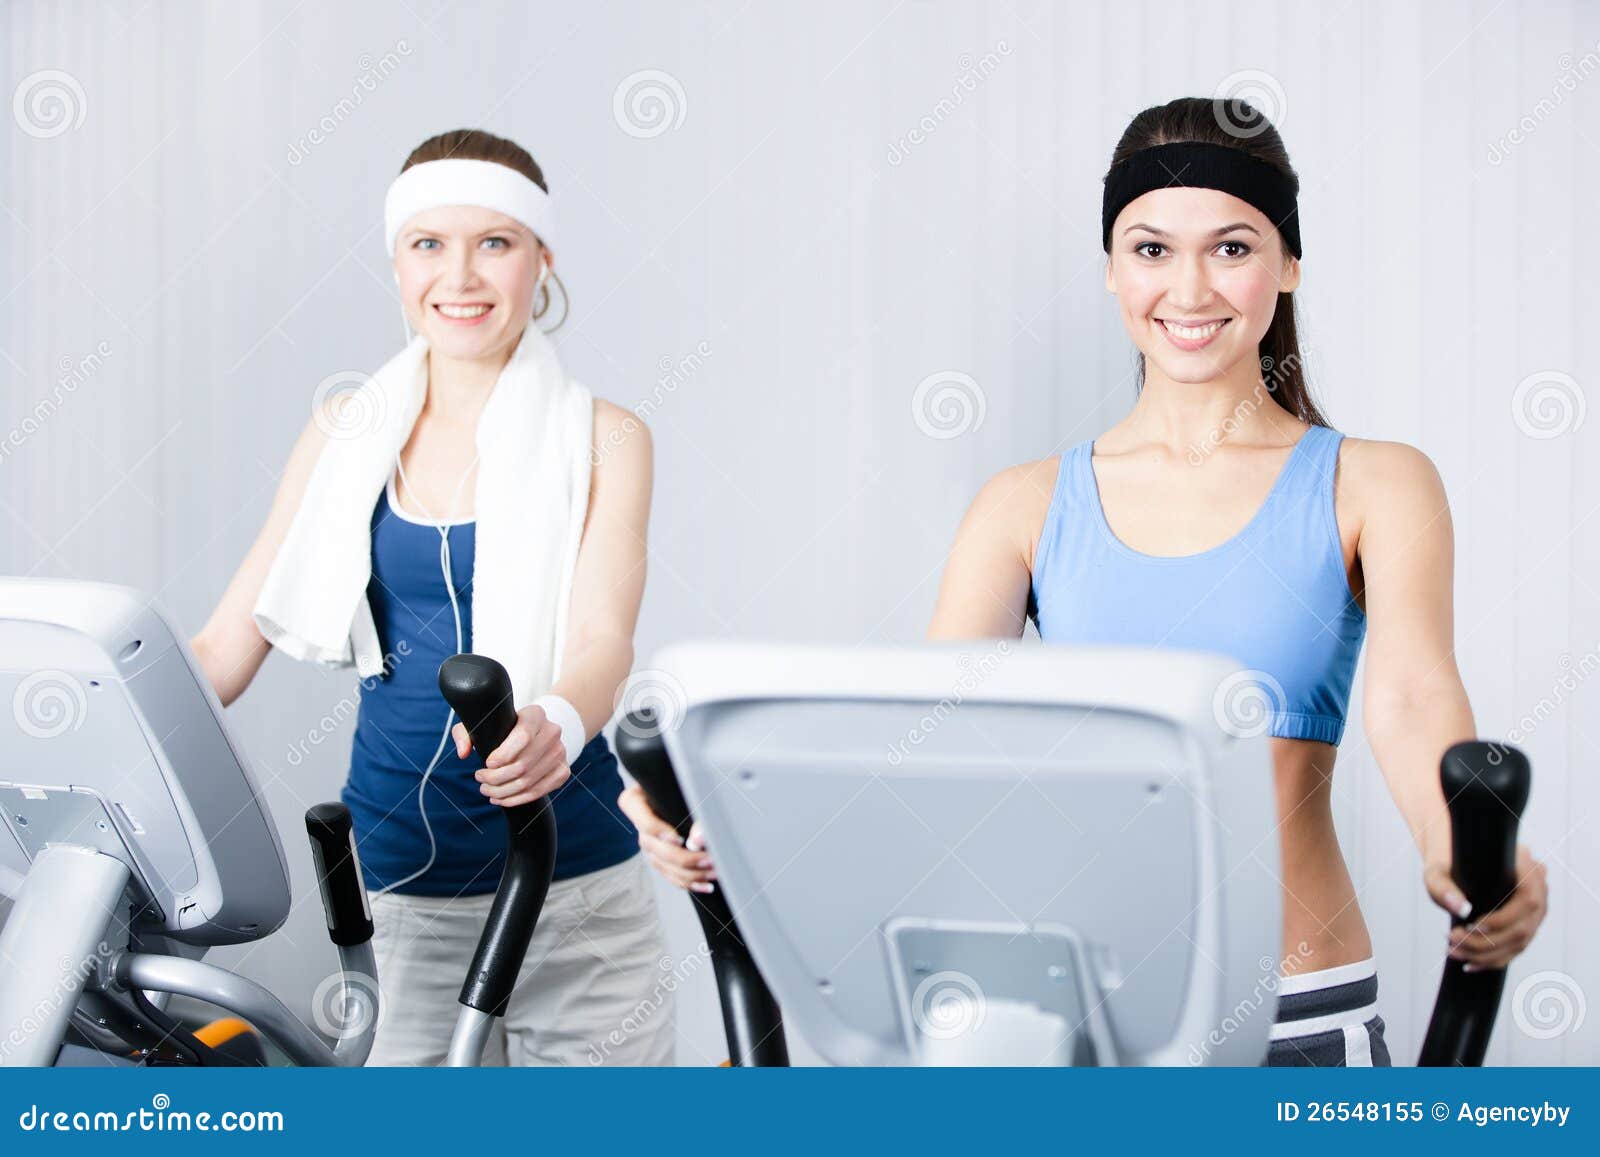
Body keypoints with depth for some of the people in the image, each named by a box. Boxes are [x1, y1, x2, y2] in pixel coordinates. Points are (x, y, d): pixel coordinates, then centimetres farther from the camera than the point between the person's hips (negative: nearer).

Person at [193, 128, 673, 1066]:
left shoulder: (602, 440, 0)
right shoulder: (349, 430, 8)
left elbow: (603, 636, -13)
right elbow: (229, 644, 9)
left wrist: (557, 724, -36)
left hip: (571, 877, -2)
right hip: (402, 881, 2)